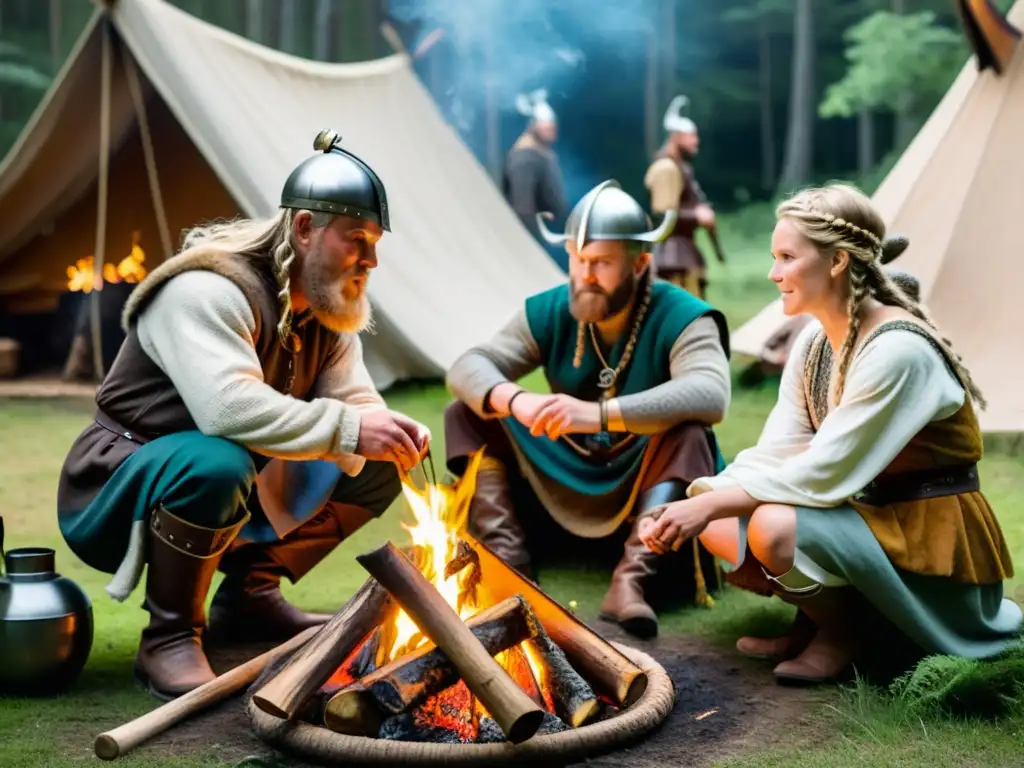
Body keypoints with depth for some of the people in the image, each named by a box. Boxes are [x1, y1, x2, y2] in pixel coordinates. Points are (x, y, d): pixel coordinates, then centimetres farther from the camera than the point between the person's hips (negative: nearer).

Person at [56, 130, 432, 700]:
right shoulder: (208, 290, -25)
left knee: (376, 469, 2)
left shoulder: (326, 311, 3)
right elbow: (227, 407, -39)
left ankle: (249, 595, 10)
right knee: (216, 463, -41)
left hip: (227, 493, 8)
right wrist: (348, 428, -36)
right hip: (114, 498, -8)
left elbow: (356, 402, -2)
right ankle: (169, 639, -19)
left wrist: (396, 436, -25)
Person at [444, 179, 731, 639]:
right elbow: (468, 366, -13)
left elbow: (709, 394, -38)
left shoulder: (681, 320, -17)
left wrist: (600, 414, -50)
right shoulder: (549, 312, -4)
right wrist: (514, 401, -37)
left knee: (688, 435, -34)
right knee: (469, 415, -11)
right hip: (562, 489, 4)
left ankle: (631, 579, -39)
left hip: (646, 492, -4)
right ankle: (508, 564, -24)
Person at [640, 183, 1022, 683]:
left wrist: (709, 505, -26)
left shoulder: (897, 350, -25)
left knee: (776, 527, -31)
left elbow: (822, 473, -27)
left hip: (938, 544, -8)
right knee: (717, 523, -5)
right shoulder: (814, 342, 2)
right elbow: (773, 454, -3)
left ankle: (846, 633, -4)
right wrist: (695, 503, -17)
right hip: (872, 516, 8)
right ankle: (821, 614, 9)